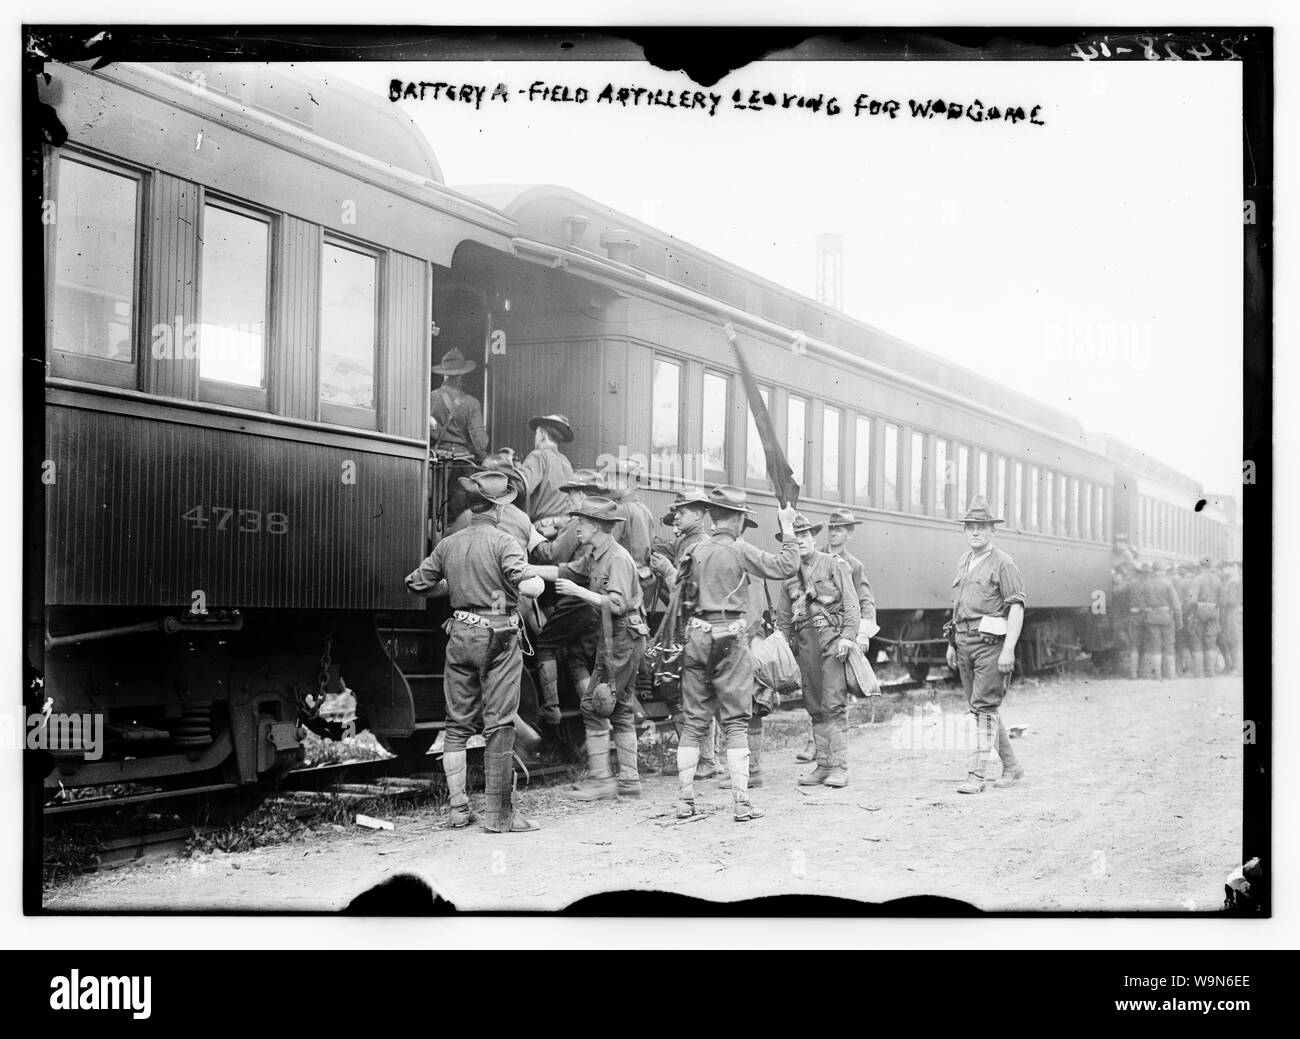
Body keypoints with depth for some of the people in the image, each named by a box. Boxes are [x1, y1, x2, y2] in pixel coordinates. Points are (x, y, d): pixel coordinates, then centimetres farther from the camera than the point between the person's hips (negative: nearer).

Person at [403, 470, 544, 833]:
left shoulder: (448, 544, 6)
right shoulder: (503, 543, -10)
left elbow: (417, 583, 13)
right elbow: (528, 589, -21)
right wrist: (539, 579, 1)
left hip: (460, 636, 5)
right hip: (498, 638, -5)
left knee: (457, 724, 12)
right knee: (499, 725, -1)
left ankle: (458, 808, 15)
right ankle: (498, 813, 0)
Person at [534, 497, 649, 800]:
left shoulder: (618, 559, -17)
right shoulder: (594, 556, 12)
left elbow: (617, 604, -25)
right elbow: (563, 571, 18)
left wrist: (578, 591, -21)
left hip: (624, 636, -10)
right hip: (616, 637, 10)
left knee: (594, 704, -9)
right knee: (620, 708, 11)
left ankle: (600, 778, -6)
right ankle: (630, 780, 16)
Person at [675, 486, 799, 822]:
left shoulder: (696, 550, 8)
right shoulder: (739, 550, -8)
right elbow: (786, 567, -10)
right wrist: (787, 529, -1)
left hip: (697, 635, 5)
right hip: (730, 637, -5)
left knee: (694, 721, 10)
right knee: (736, 722, 0)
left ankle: (685, 800, 10)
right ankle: (741, 802, -2)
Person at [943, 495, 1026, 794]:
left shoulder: (1003, 563, -6)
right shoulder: (963, 562, 17)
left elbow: (1016, 607, -11)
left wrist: (1009, 649, -19)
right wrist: (951, 643, 17)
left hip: (991, 642, -8)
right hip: (964, 642, 8)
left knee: (984, 707, -9)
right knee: (982, 708, 11)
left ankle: (976, 775, -9)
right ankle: (1011, 767, 23)